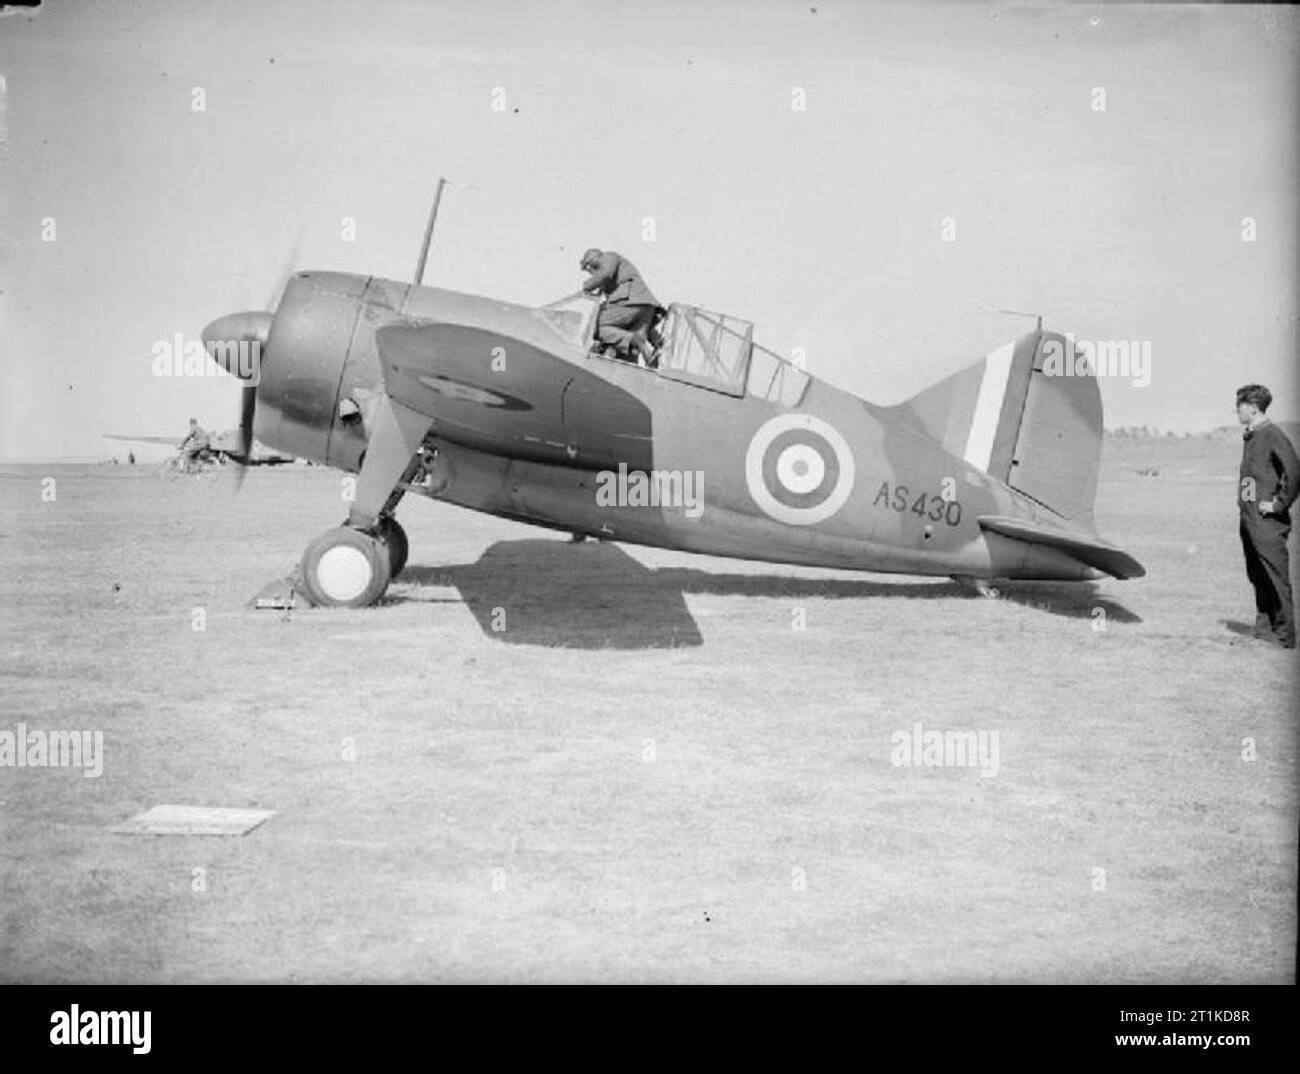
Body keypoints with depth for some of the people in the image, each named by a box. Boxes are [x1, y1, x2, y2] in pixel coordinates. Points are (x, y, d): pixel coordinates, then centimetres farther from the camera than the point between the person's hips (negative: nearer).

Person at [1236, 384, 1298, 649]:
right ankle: (1263, 629, 21)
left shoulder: (1273, 436, -13)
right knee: (1257, 577, 13)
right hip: (1248, 519, 9)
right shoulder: (1249, 437, 15)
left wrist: (1279, 504, -16)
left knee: (1276, 578, -5)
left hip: (1267, 522, -9)